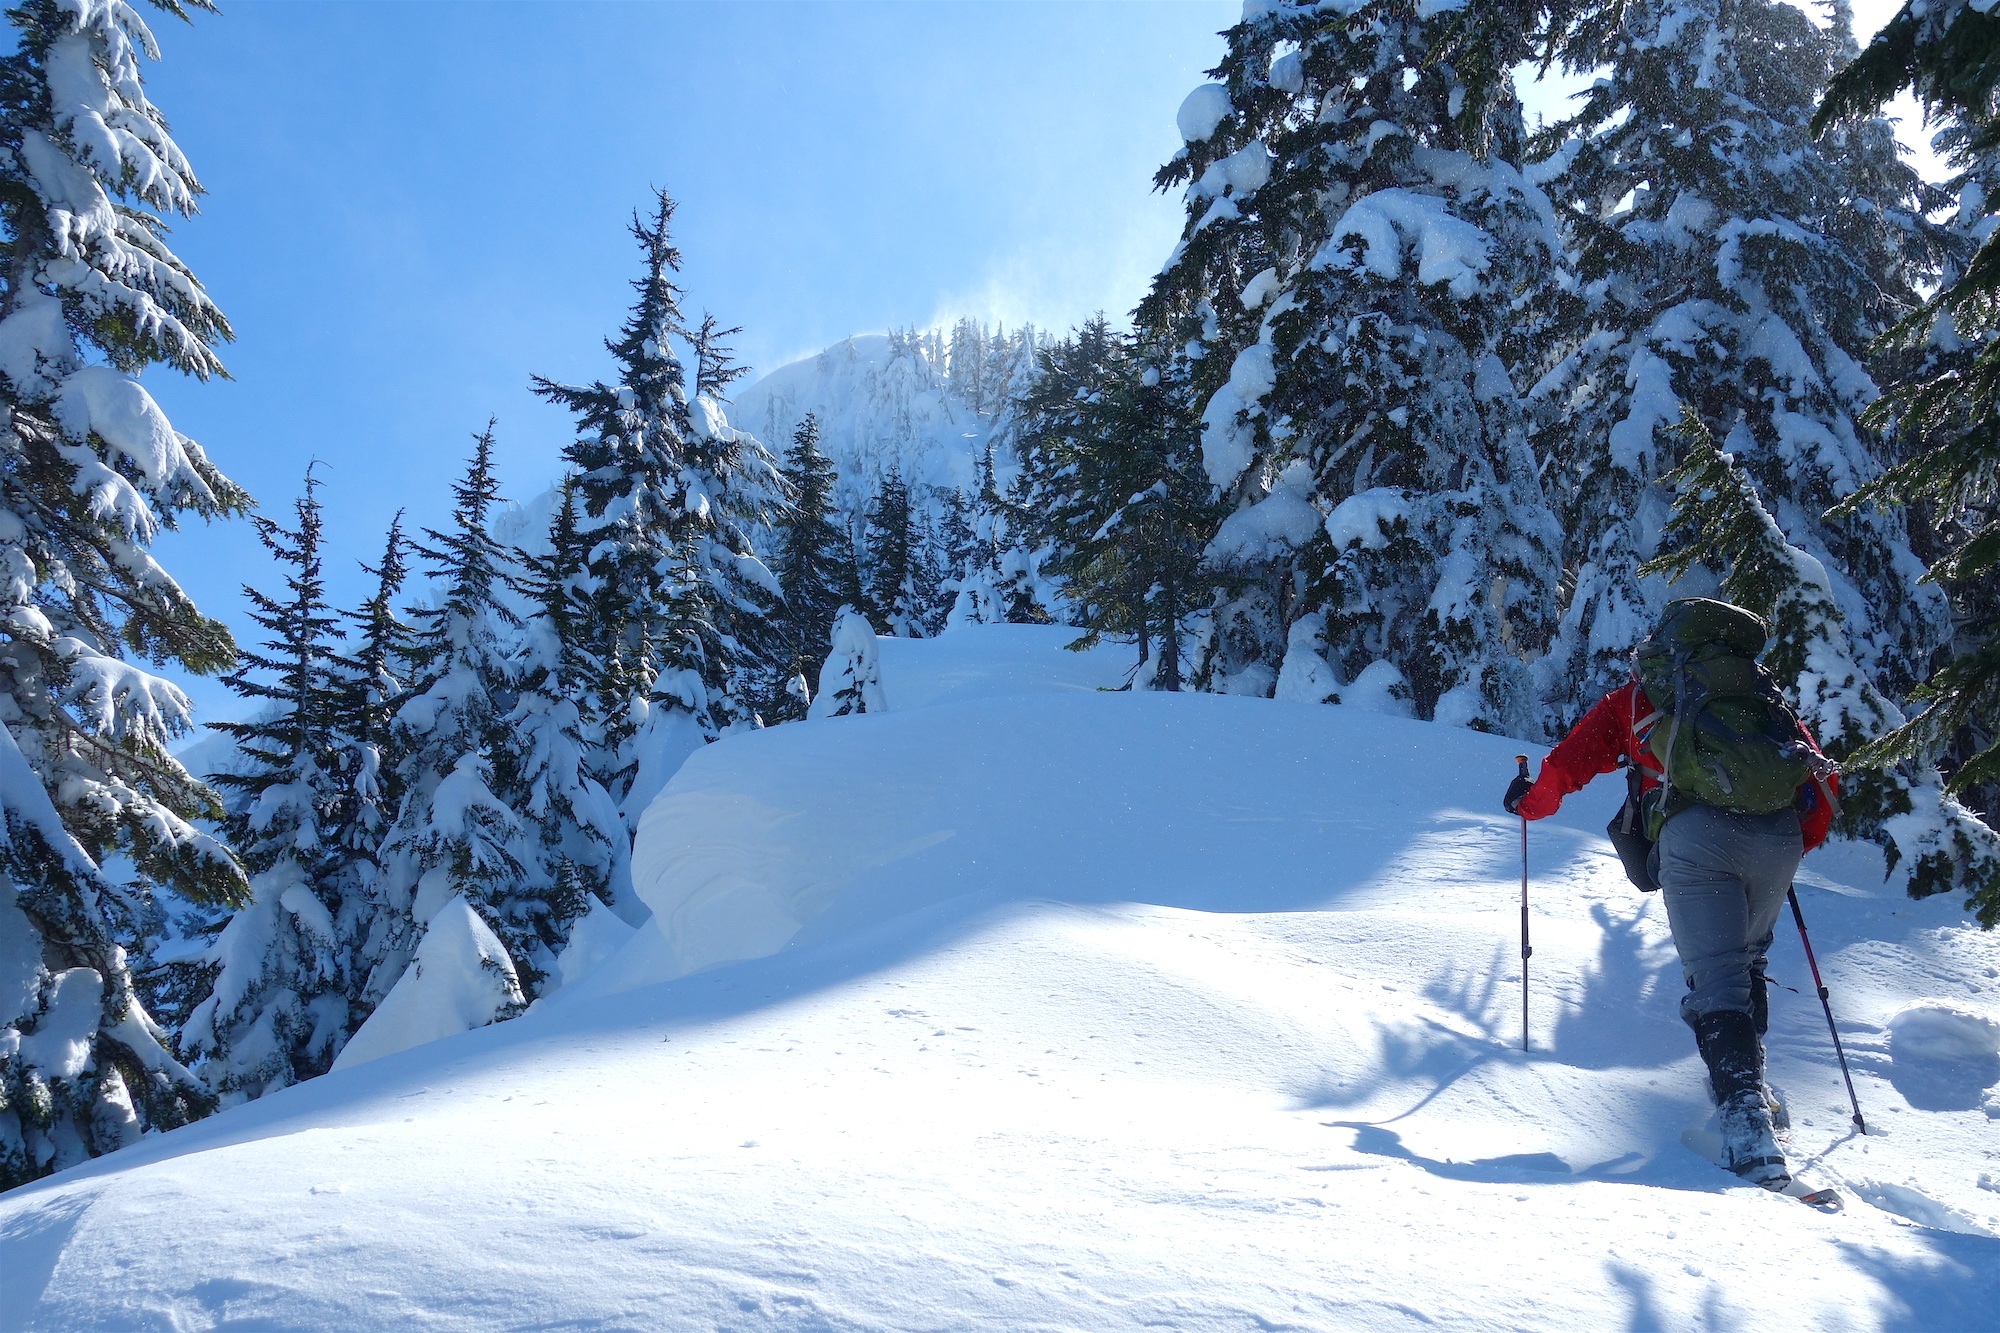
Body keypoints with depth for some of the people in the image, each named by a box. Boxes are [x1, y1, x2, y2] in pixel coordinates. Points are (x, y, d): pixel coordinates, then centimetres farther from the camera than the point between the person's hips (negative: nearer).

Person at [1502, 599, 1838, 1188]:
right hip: (1776, 839, 4)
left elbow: (1572, 760, 18)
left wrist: (1531, 800, 36)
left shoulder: (1637, 697, 22)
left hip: (1695, 835, -3)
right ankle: (1744, 1074, 23)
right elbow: (1820, 773, 25)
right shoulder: (1762, 697, 30)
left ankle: (1745, 1110, -19)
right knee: (1744, 960, 26)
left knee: (1716, 978, -4)